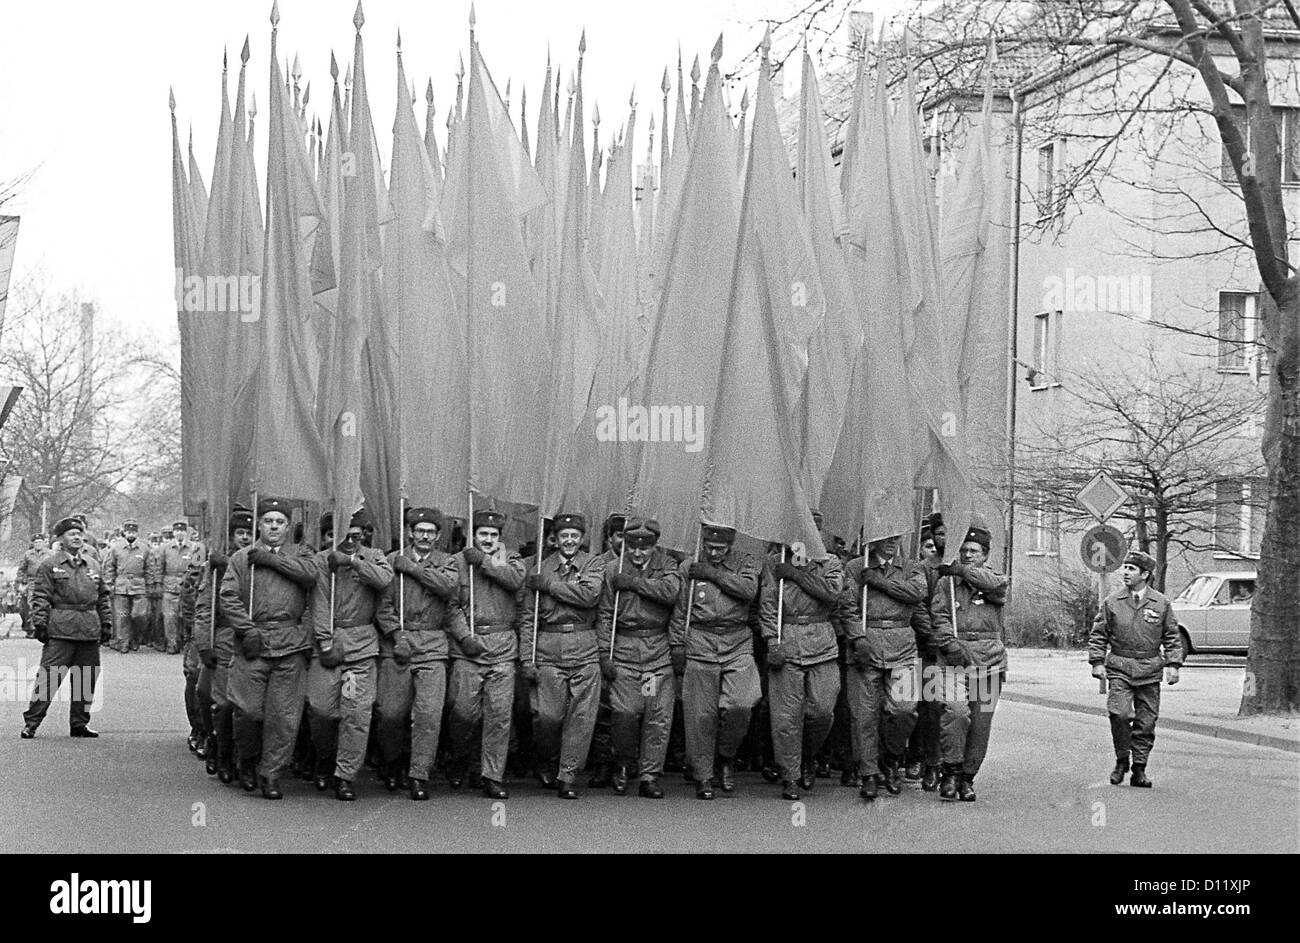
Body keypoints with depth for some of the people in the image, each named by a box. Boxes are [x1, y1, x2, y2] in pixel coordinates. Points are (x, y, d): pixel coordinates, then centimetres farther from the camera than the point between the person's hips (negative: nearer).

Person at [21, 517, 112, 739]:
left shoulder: (93, 568, 16)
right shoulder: (49, 565, 2)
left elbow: (103, 598, 20)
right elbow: (40, 597, -2)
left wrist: (107, 623, 13)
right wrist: (39, 623, -10)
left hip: (89, 630, 5)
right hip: (60, 630, -5)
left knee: (87, 679, 6)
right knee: (49, 677, -8)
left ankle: (79, 724, 16)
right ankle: (31, 723, -2)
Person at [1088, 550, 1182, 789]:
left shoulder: (1161, 603, 5)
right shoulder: (1112, 602, 3)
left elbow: (1172, 637, 9)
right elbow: (1098, 634, 8)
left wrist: (1173, 664, 0)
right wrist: (1097, 662, -3)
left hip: (1150, 670, 1)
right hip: (1119, 668, -1)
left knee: (1146, 722, 2)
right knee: (1119, 714, -17)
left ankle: (1139, 770, 12)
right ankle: (1121, 760, 4)